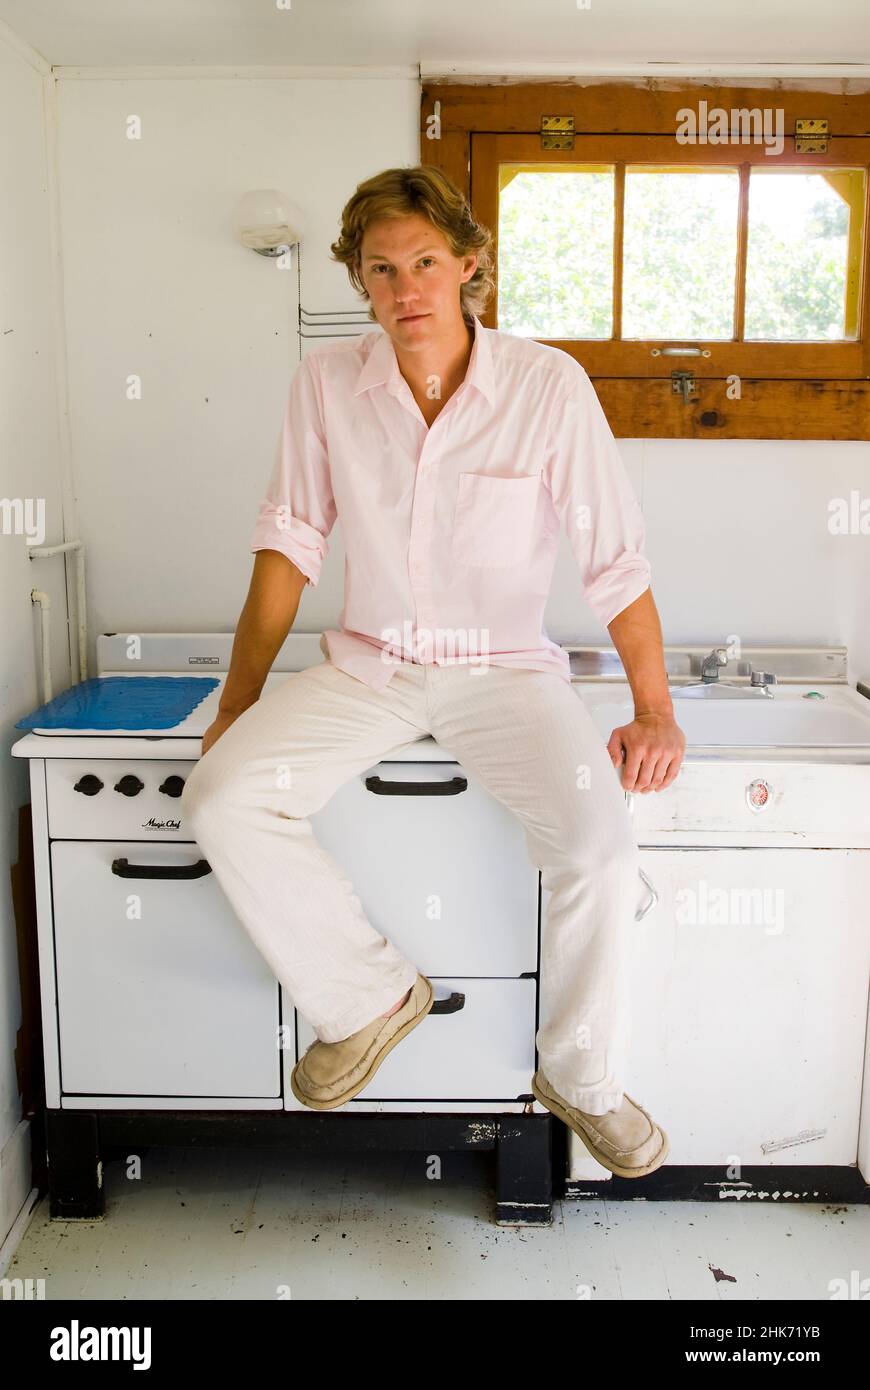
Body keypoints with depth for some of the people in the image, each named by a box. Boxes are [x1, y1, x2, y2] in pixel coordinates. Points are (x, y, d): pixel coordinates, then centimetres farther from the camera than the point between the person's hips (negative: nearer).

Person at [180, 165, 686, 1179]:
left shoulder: (548, 385, -8)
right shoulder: (326, 382, -1)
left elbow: (615, 558, -5)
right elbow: (289, 542, 4)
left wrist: (655, 708, -10)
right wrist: (239, 699, 1)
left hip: (504, 667, -2)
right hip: (367, 665, 3)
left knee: (600, 843, -26)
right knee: (221, 799, -20)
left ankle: (581, 1077, 3)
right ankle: (370, 997, 3)